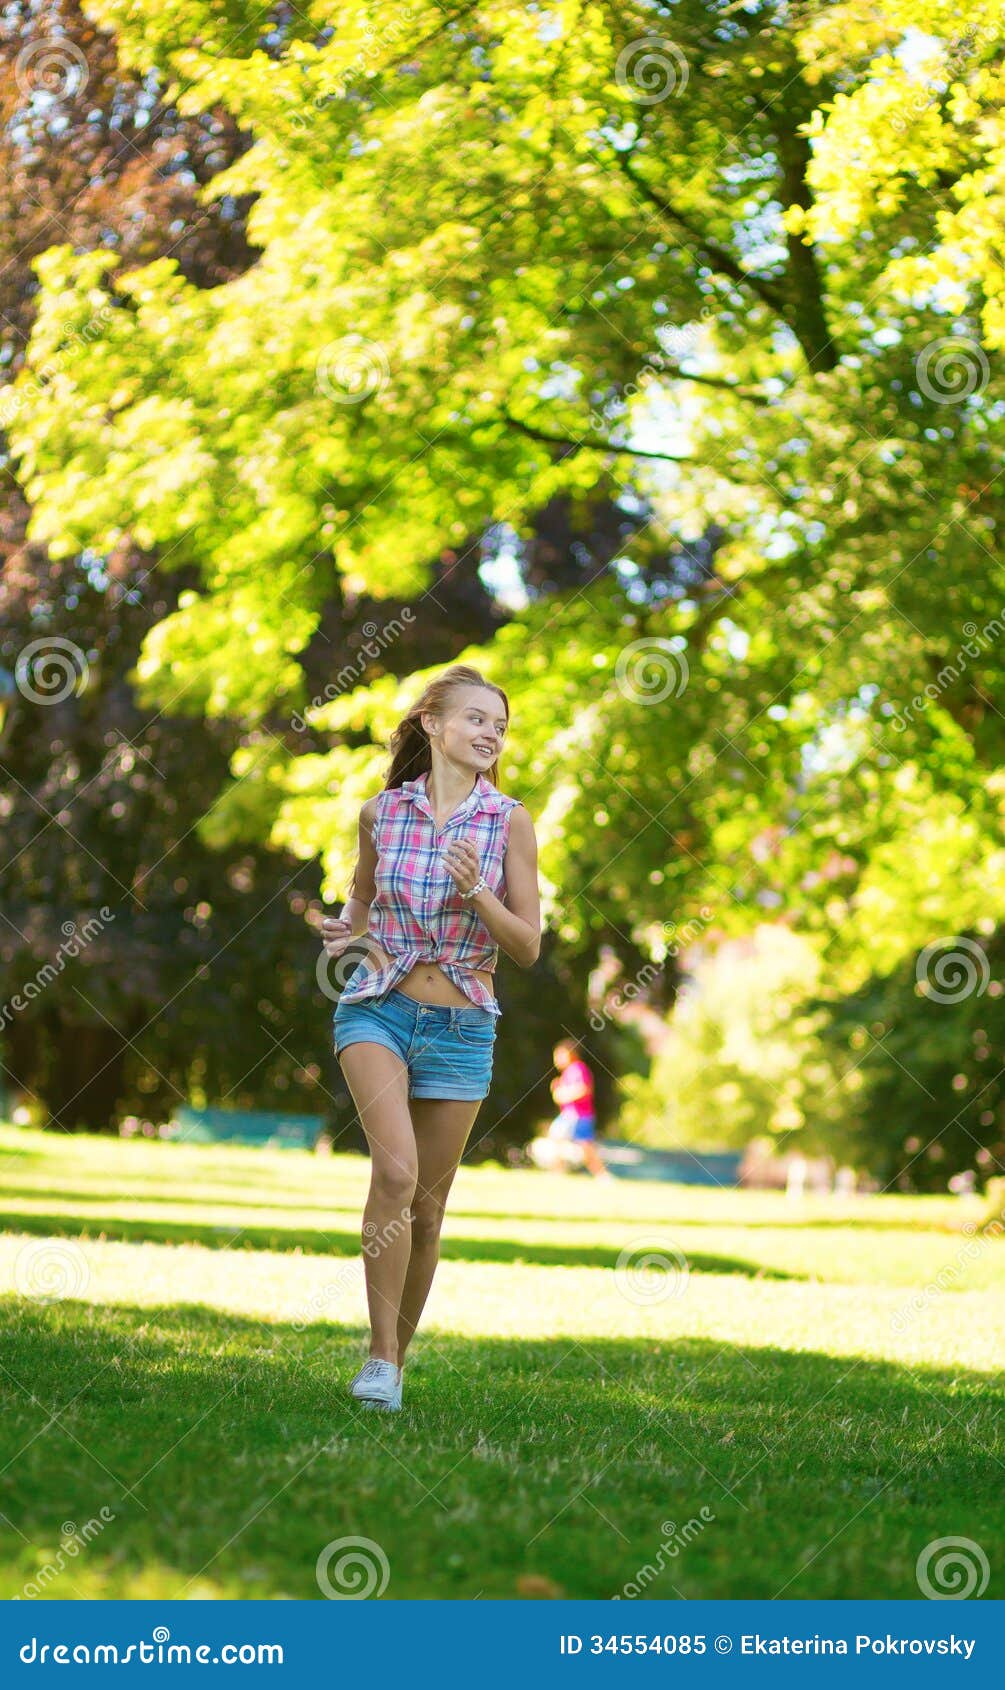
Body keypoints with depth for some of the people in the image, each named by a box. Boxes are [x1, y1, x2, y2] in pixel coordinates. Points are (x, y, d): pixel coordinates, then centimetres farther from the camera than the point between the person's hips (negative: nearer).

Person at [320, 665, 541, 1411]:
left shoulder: (509, 822, -2)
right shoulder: (382, 812, 1)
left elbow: (528, 948, -2)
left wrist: (476, 892, -18)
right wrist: (347, 932, -3)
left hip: (461, 1027, 1)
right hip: (377, 1008, -1)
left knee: (427, 1205, 7)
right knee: (397, 1169, -22)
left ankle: (397, 1358, 24)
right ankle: (380, 1355, -14)